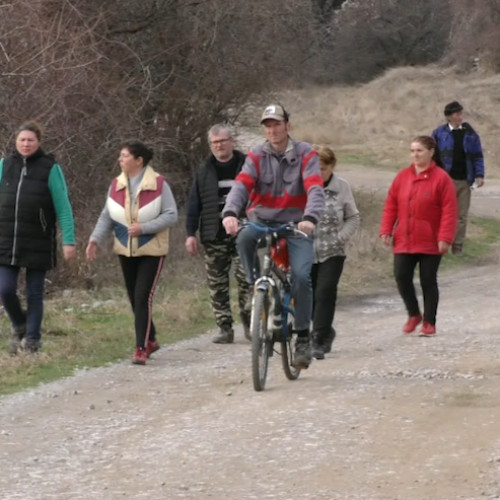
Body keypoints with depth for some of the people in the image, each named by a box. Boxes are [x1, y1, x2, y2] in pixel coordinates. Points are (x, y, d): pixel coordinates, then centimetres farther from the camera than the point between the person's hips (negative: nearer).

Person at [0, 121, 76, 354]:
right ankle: (19, 326, 22)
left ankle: (32, 338, 15)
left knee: (34, 294, 3)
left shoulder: (50, 169, -3)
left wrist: (69, 241, -10)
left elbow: (63, 208, -4)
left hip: (38, 243, -2)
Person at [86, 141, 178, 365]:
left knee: (143, 297, -12)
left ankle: (141, 348, -9)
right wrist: (95, 239, -8)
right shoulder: (116, 185, 3)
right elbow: (106, 217, 7)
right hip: (126, 251, 5)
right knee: (134, 299, 10)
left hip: (151, 250, -5)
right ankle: (150, 340, 28)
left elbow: (171, 215, -11)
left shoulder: (158, 184, -10)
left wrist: (144, 228, -21)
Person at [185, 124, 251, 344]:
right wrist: (190, 233, 4)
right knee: (217, 284, 1)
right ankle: (225, 328, 6)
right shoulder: (205, 171, 11)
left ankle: (249, 323, 4)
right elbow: (194, 204, 11)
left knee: (246, 278, -11)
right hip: (214, 235, 3)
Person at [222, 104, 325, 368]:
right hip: (262, 220, 1)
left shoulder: (305, 154, -3)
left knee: (301, 276, -19)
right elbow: (241, 185, -13)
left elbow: (315, 189, -17)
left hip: (295, 224, -1)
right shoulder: (257, 156, 2)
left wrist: (310, 217, -38)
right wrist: (230, 212, -34)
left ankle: (303, 337, -5)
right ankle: (256, 287, -13)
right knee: (245, 238, -34)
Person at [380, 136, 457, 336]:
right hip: (404, 242, 4)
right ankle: (414, 315, 17)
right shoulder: (402, 176, 6)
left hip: (430, 243, -3)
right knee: (402, 277, -4)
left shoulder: (441, 178, -7)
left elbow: (449, 211, -10)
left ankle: (429, 322, 15)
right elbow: (390, 205, 8)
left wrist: (445, 238, -16)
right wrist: (386, 231, 1)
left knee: (428, 282, 4)